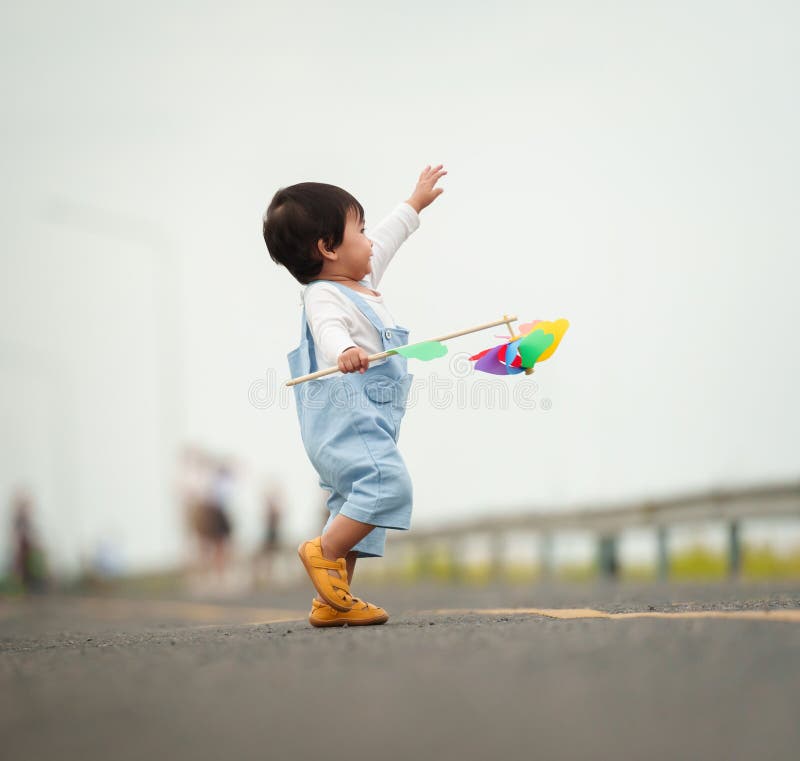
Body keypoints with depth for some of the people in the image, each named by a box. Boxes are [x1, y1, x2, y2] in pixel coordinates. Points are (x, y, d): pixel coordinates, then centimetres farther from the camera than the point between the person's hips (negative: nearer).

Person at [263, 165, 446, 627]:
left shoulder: (360, 283, 18)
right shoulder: (325, 297, -12)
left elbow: (386, 241, 35)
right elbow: (329, 331, -33)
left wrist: (415, 203, 46)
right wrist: (344, 352, -55)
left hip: (365, 423, 11)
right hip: (346, 419, -11)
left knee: (357, 509, 8)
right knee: (387, 483, -26)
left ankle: (331, 602, 7)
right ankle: (323, 553, -15)